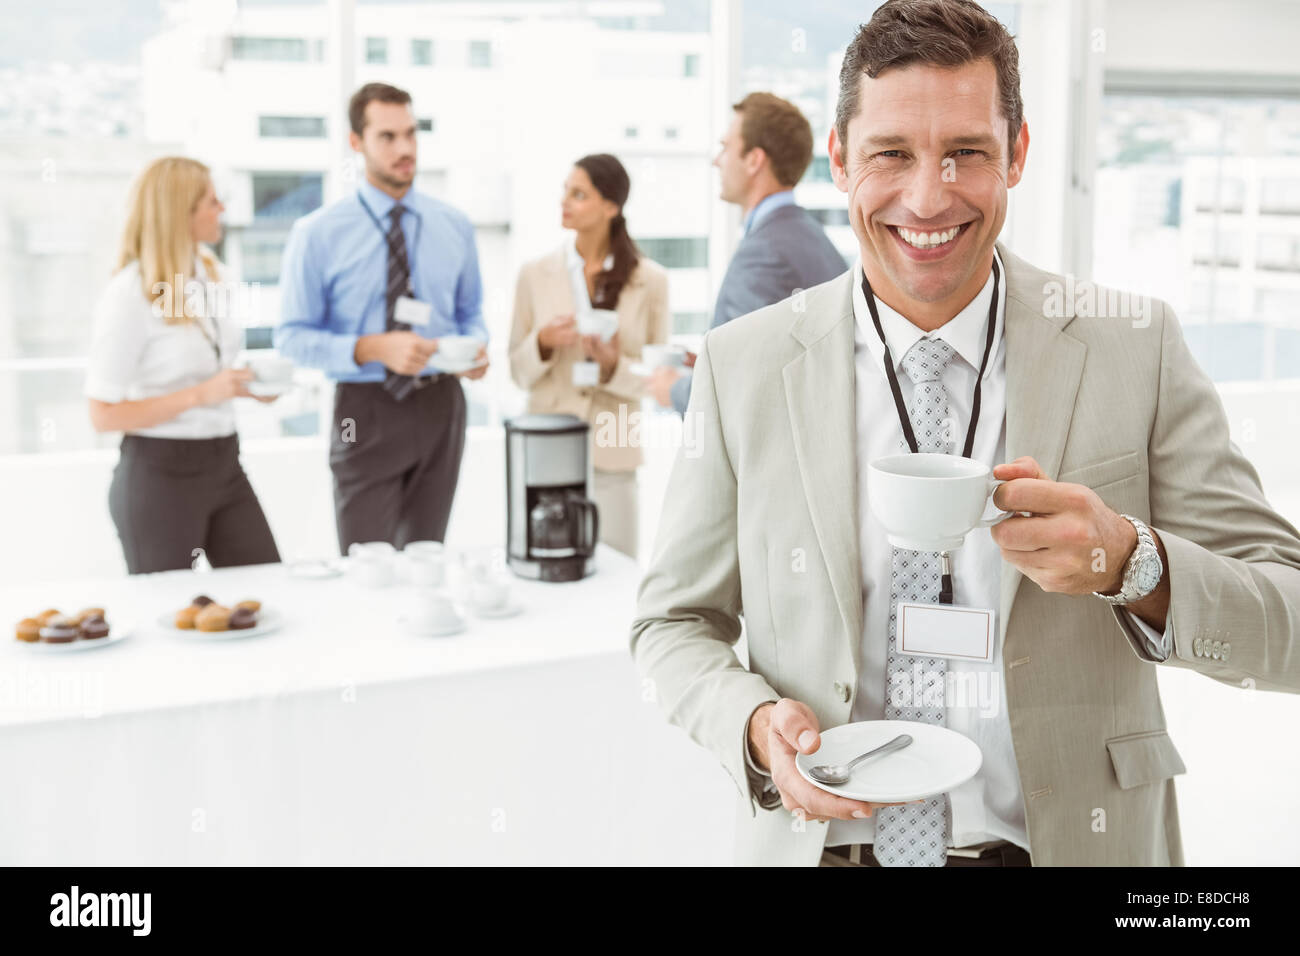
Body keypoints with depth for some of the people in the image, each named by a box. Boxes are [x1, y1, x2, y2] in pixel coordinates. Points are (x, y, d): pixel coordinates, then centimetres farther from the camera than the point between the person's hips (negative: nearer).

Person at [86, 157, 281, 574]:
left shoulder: (209, 270, 6)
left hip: (223, 462, 7)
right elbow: (104, 414, -16)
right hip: (161, 473, -7)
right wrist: (200, 395, -22)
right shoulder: (130, 294, -15)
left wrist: (245, 384, 1)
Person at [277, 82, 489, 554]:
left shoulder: (454, 226, 6)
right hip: (367, 411, -3)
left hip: (440, 406, 3)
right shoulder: (318, 233, -5)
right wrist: (371, 348, -23)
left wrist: (477, 347, -9)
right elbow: (293, 336, -7)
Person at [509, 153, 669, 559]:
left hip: (612, 456, -1)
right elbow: (518, 370, 6)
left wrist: (614, 366, -16)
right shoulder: (535, 273, 4)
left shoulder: (650, 279, 0)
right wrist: (543, 342, -13)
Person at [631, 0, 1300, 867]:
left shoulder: (1139, 349, -8)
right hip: (823, 842, 1)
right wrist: (755, 724, -19)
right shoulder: (741, 366, -6)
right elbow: (675, 624, 1)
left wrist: (1130, 561, -26)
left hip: (1077, 838, 0)